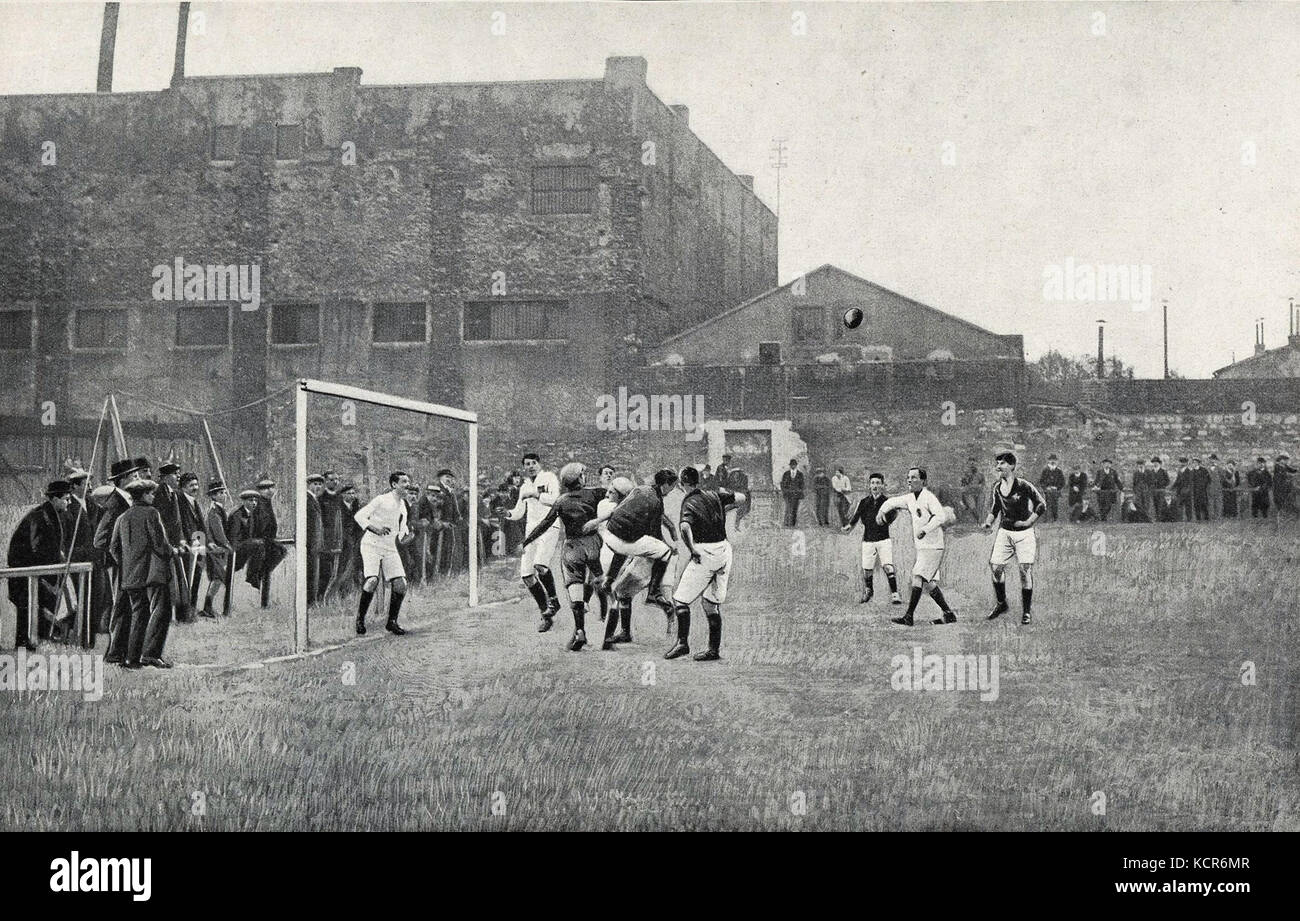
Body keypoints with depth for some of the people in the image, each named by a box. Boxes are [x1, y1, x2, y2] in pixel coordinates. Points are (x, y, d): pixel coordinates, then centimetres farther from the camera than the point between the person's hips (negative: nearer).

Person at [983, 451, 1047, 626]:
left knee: (1025, 570, -6)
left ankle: (1026, 612, 5)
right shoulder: (997, 487, 4)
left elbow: (1042, 504, -4)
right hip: (1004, 531, 5)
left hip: (1024, 533, -5)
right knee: (996, 567, -2)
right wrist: (989, 521, 2)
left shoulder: (1024, 486, -12)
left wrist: (1028, 522, -12)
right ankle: (1001, 605, 18)